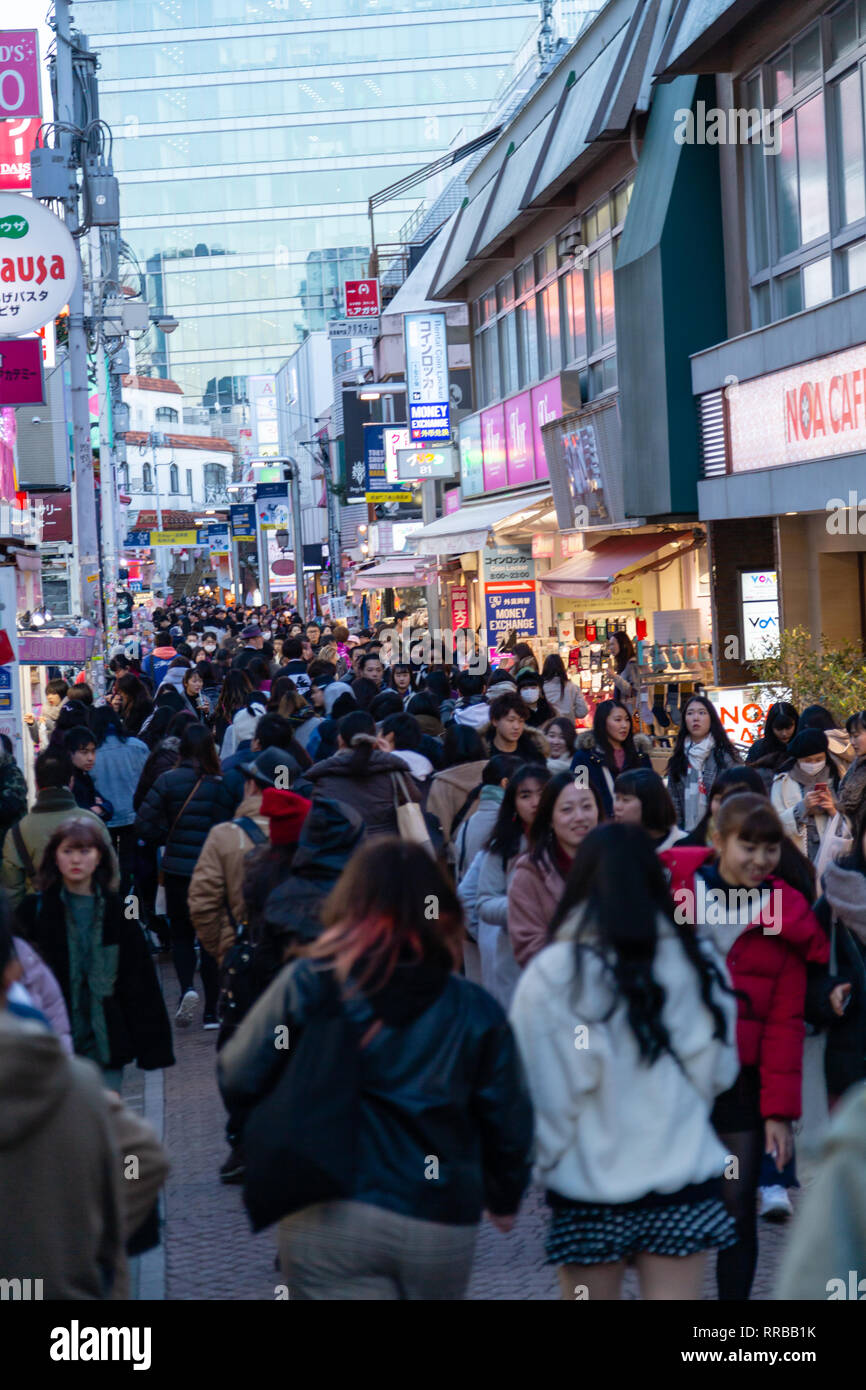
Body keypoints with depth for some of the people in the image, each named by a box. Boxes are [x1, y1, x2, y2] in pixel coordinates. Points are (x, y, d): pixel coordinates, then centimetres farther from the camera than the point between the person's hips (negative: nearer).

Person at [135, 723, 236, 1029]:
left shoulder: (167, 782, -7)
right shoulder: (220, 786, -9)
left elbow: (144, 826, -10)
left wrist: (169, 837, 7)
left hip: (177, 869, 0)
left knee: (181, 934, 16)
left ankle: (187, 989, -10)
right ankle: (211, 1012, 10)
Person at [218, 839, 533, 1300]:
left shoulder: (307, 985, -6)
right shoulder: (476, 1010, -2)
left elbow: (238, 1082, -4)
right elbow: (508, 1122, 4)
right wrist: (505, 1197, 23)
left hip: (330, 1220, -2)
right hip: (442, 1227, 2)